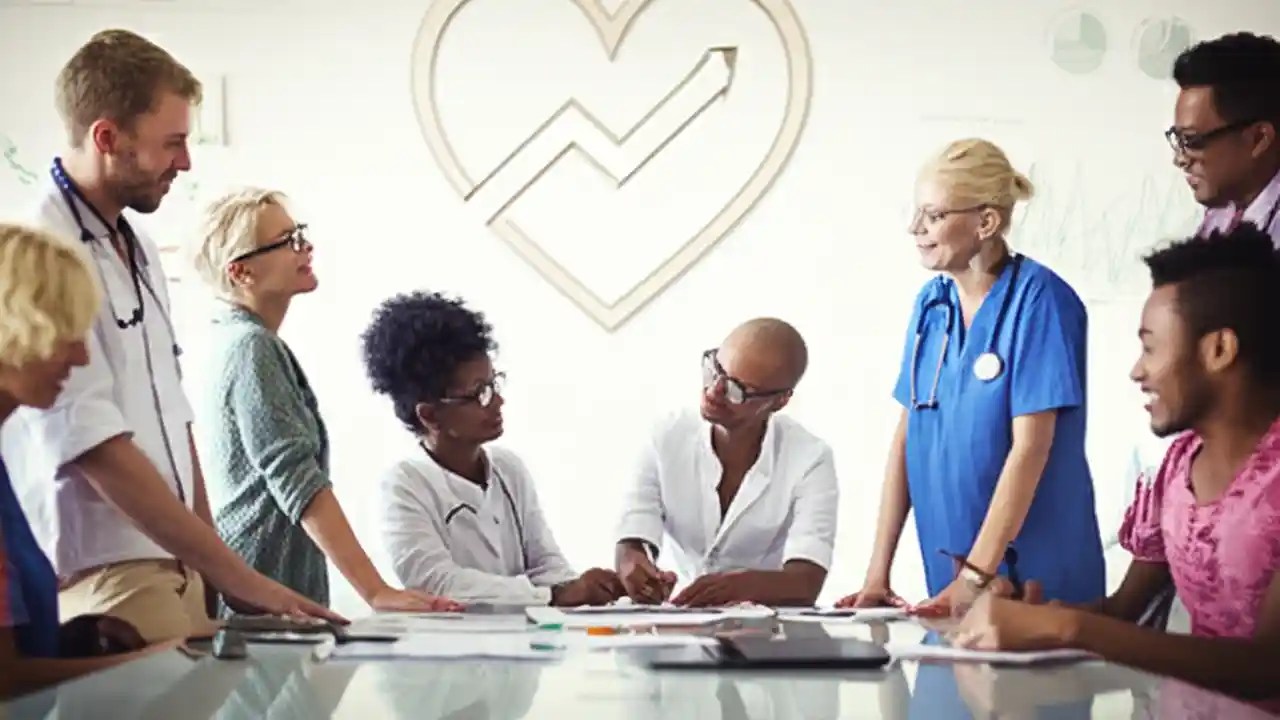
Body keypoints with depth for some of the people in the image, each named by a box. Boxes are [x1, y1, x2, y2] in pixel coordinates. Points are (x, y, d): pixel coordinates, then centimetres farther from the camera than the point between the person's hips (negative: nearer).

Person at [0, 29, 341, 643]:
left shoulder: (139, 251, 13)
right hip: (104, 585, -8)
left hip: (176, 567, 8)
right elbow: (99, 452, -20)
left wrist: (213, 562, 14)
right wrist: (236, 576, -20)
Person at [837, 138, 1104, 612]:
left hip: (1035, 578, -6)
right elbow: (907, 437, 7)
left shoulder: (1037, 300, -13)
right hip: (947, 571, 6)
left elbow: (1029, 448, -18)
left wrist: (975, 578, -21)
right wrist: (878, 572, 2)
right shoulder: (931, 301, 6)